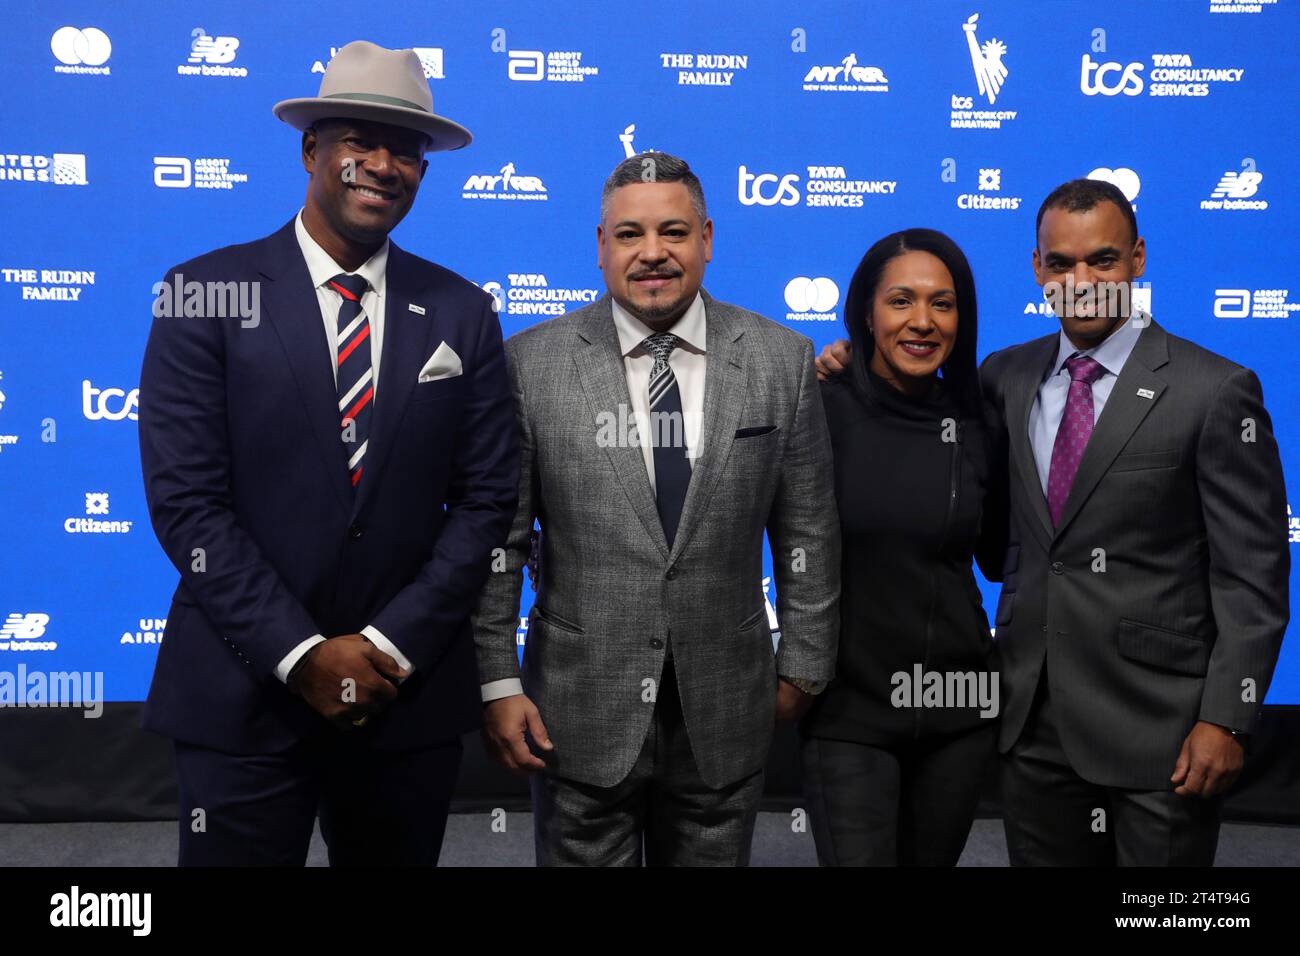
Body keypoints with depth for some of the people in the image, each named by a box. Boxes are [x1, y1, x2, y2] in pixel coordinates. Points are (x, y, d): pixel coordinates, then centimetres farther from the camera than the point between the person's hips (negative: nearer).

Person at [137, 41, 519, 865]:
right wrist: (301, 653, -13)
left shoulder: (461, 314, 4)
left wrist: (391, 644, -8)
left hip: (412, 693, 3)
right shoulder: (205, 293, -4)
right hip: (243, 696, -2)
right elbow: (186, 500, -9)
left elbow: (487, 498, 1)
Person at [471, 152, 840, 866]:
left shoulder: (780, 360, -1)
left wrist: (802, 666, 5)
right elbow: (498, 539, -3)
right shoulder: (531, 364, -5)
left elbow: (806, 532, 4)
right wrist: (498, 681, -4)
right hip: (580, 711, -1)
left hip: (725, 714, 2)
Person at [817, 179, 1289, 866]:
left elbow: (1253, 573, -7)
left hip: (1157, 725, -4)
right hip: (1032, 716, 4)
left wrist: (1225, 719, -12)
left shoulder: (1215, 390, -8)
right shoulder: (1005, 377, 5)